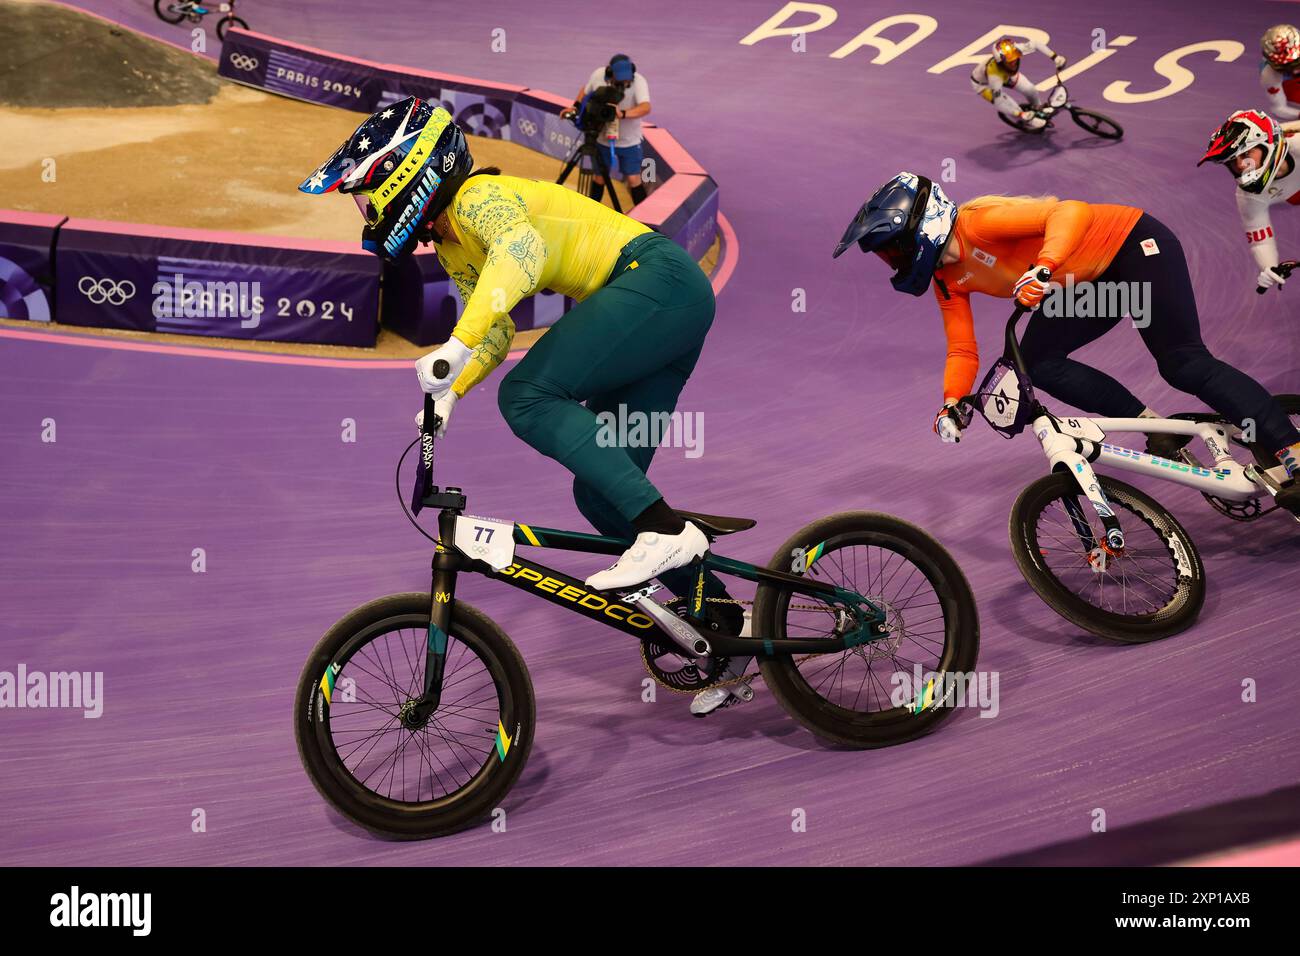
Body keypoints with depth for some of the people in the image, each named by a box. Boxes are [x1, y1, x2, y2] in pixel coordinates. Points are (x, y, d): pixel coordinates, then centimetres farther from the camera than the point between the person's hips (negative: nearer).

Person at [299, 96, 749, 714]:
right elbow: (496, 332, 22)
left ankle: (664, 529, -27)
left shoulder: (477, 198, -12)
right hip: (664, 311, 10)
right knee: (599, 493, 5)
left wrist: (456, 345, -42)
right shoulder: (451, 245, 17)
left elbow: (521, 246, -34)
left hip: (660, 278, -10)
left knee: (527, 395, -24)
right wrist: (449, 393, 5)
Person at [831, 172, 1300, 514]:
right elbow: (962, 351, 2)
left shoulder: (977, 221, -25)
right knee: (1038, 362, -9)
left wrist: (1042, 268, -52)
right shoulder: (948, 281, 0)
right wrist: (951, 404, -14)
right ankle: (1158, 427, -3)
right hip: (1092, 282, 8)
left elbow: (1069, 211, -36)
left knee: (1183, 363, -17)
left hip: (1133, 243, -8)